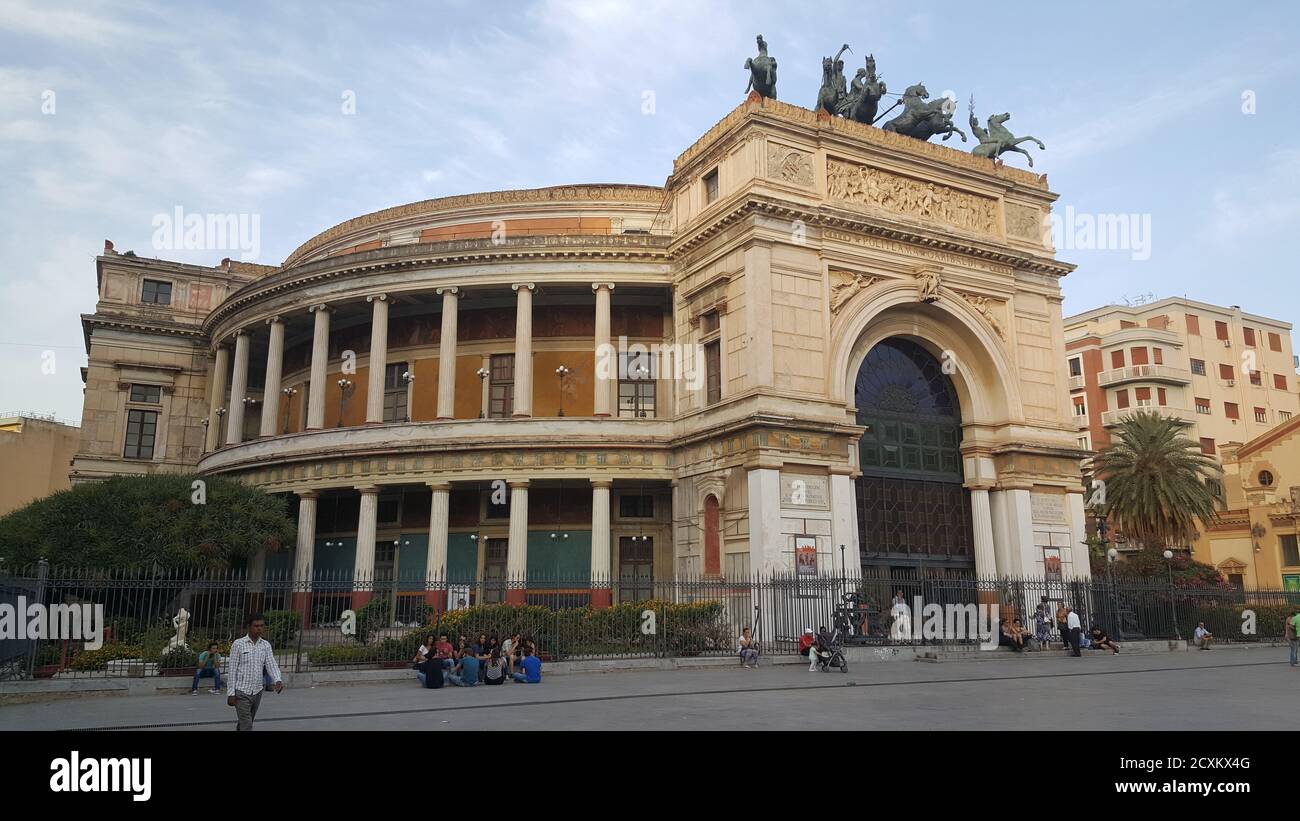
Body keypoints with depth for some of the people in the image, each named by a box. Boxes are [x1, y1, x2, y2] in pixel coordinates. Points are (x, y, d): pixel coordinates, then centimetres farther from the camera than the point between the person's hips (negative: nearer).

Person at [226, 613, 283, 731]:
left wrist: (278, 680, -24)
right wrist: (231, 693, -9)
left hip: (257, 692, 5)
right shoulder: (238, 644, -7)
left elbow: (271, 664, -5)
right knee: (247, 727, -9)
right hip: (242, 692, -4)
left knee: (244, 724, 19)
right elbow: (232, 669, -6)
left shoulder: (266, 645, 4)